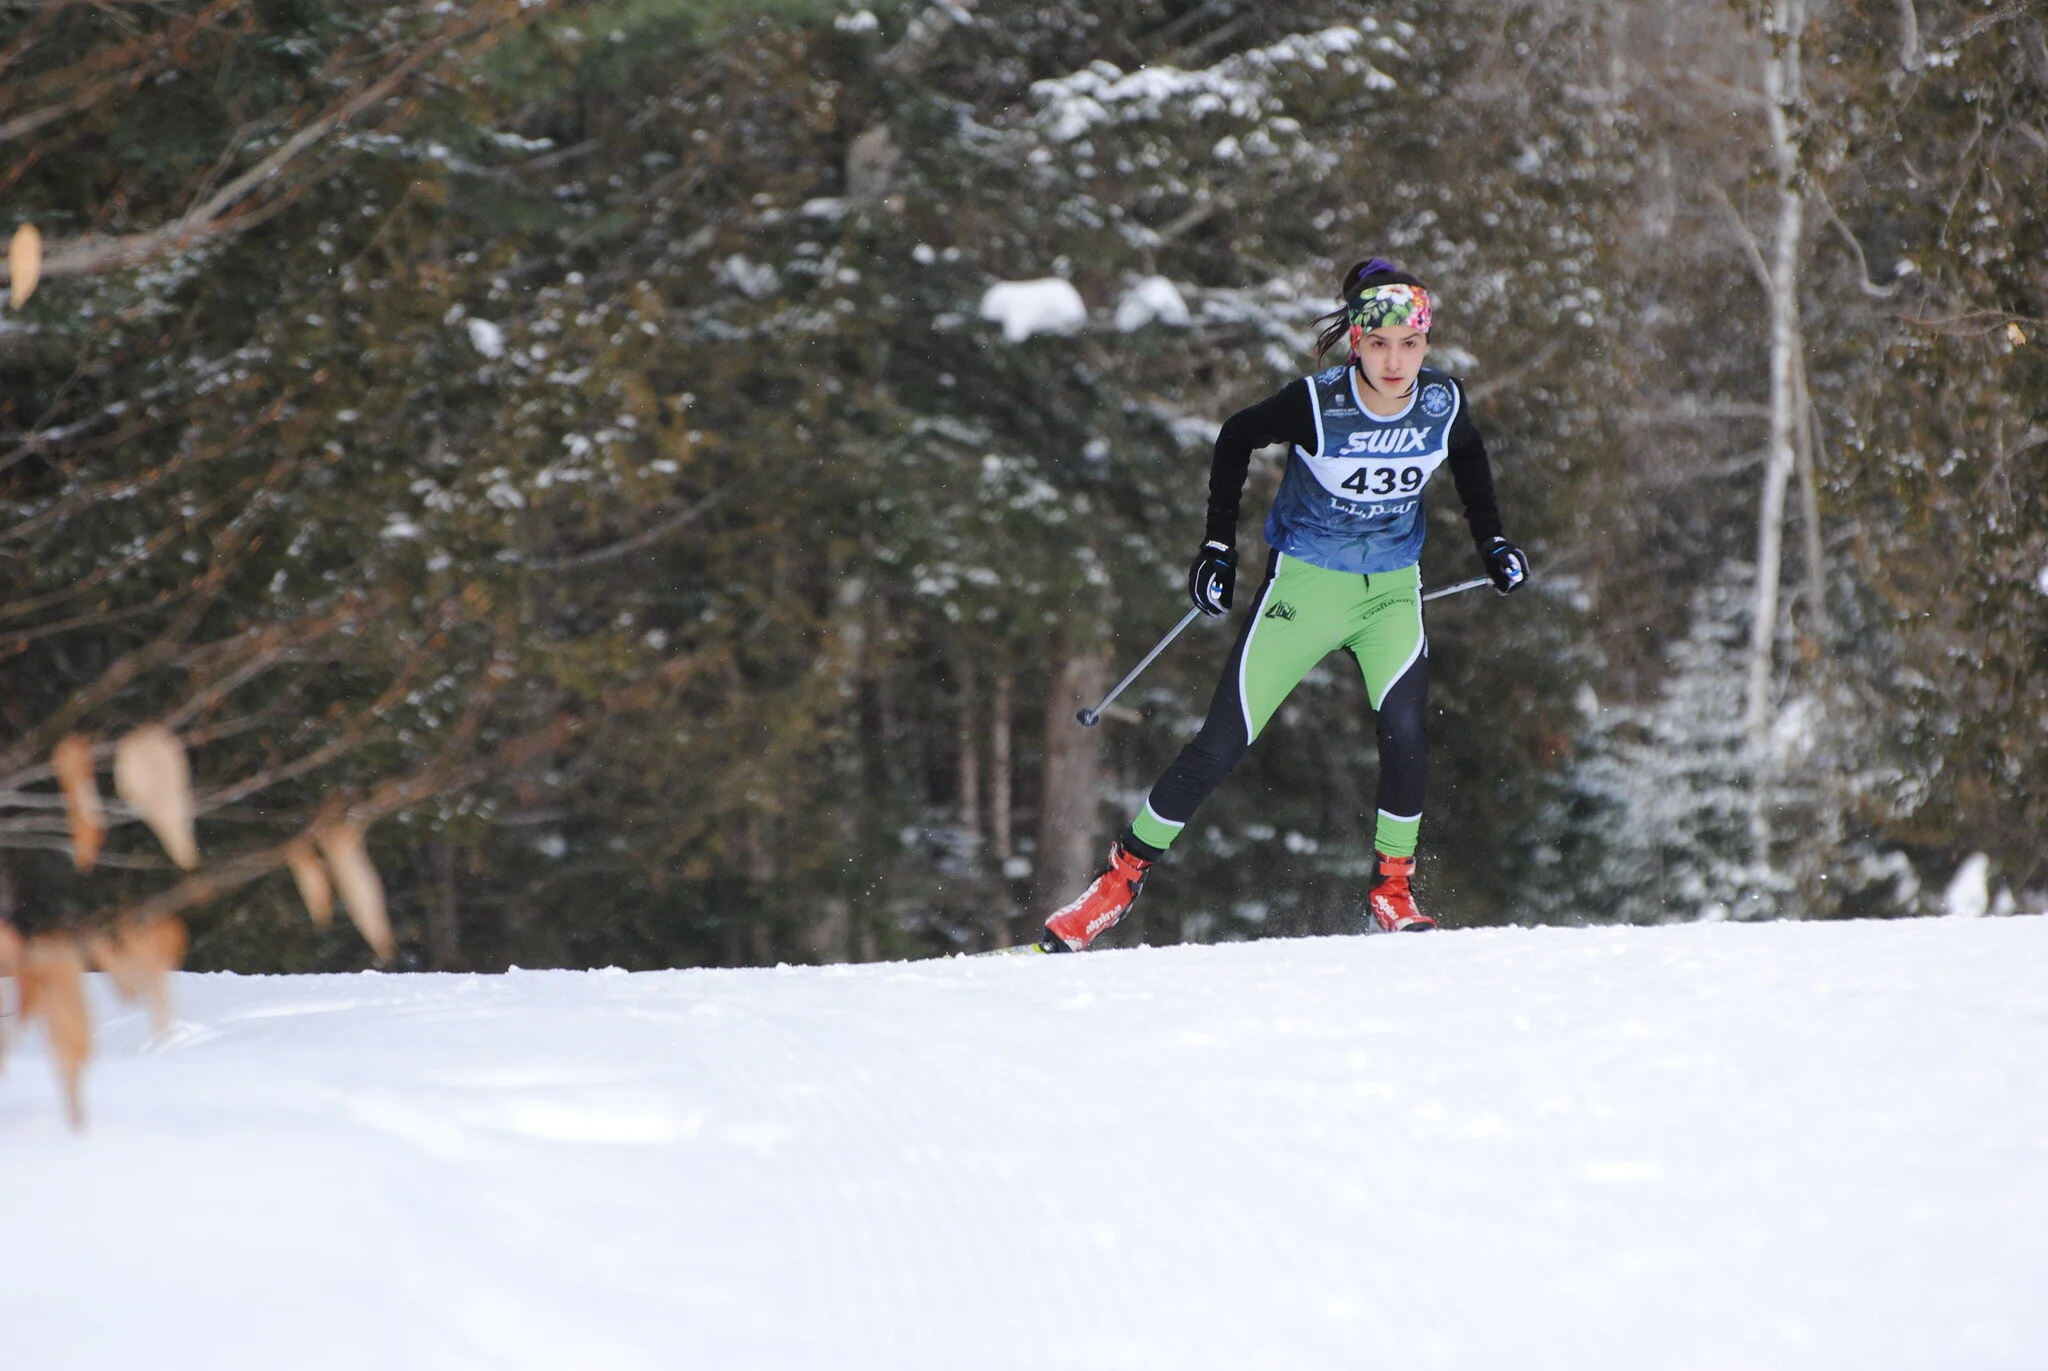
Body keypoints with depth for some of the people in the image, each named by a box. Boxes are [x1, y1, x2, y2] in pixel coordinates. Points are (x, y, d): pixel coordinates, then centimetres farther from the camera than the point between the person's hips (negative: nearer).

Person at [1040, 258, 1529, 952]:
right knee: (1223, 743, -5)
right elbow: (1237, 439, -3)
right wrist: (1218, 546, -3)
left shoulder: (1443, 404, -12)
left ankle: (1392, 888, -6)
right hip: (1304, 583, -2)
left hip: (1392, 589, 2)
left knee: (1403, 725, -22)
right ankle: (1121, 877, 8)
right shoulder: (1318, 403, -21)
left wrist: (1491, 542, 9)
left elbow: (1469, 457, 13)